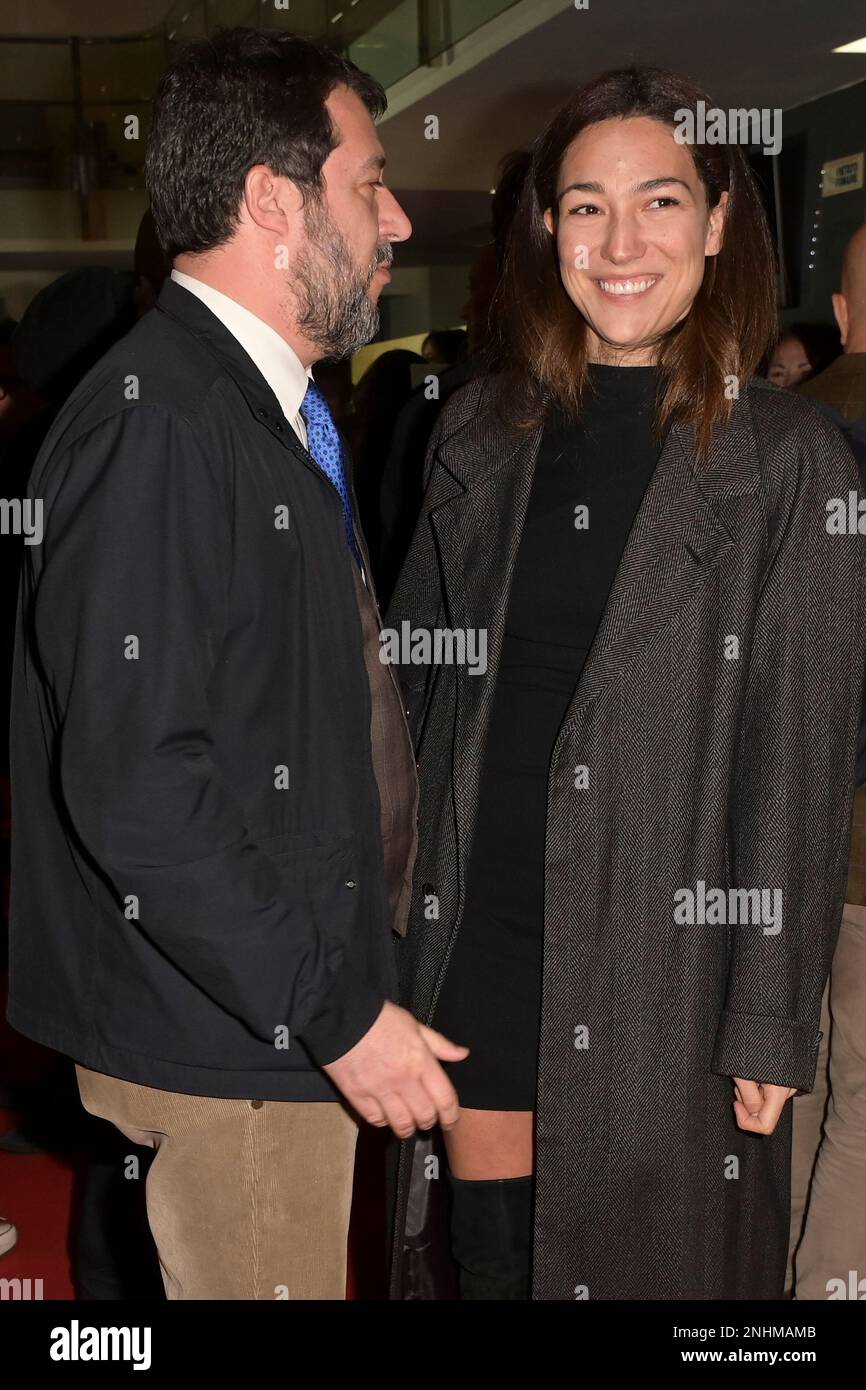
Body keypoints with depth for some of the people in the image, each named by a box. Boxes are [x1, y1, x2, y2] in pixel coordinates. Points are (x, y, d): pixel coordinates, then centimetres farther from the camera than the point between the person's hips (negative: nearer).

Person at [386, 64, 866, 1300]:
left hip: (666, 959, -3)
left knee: (653, 1259, 10)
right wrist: (399, 904, 5)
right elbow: (420, 674, 11)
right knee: (490, 1258, 15)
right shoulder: (482, 431, 6)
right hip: (480, 937, 4)